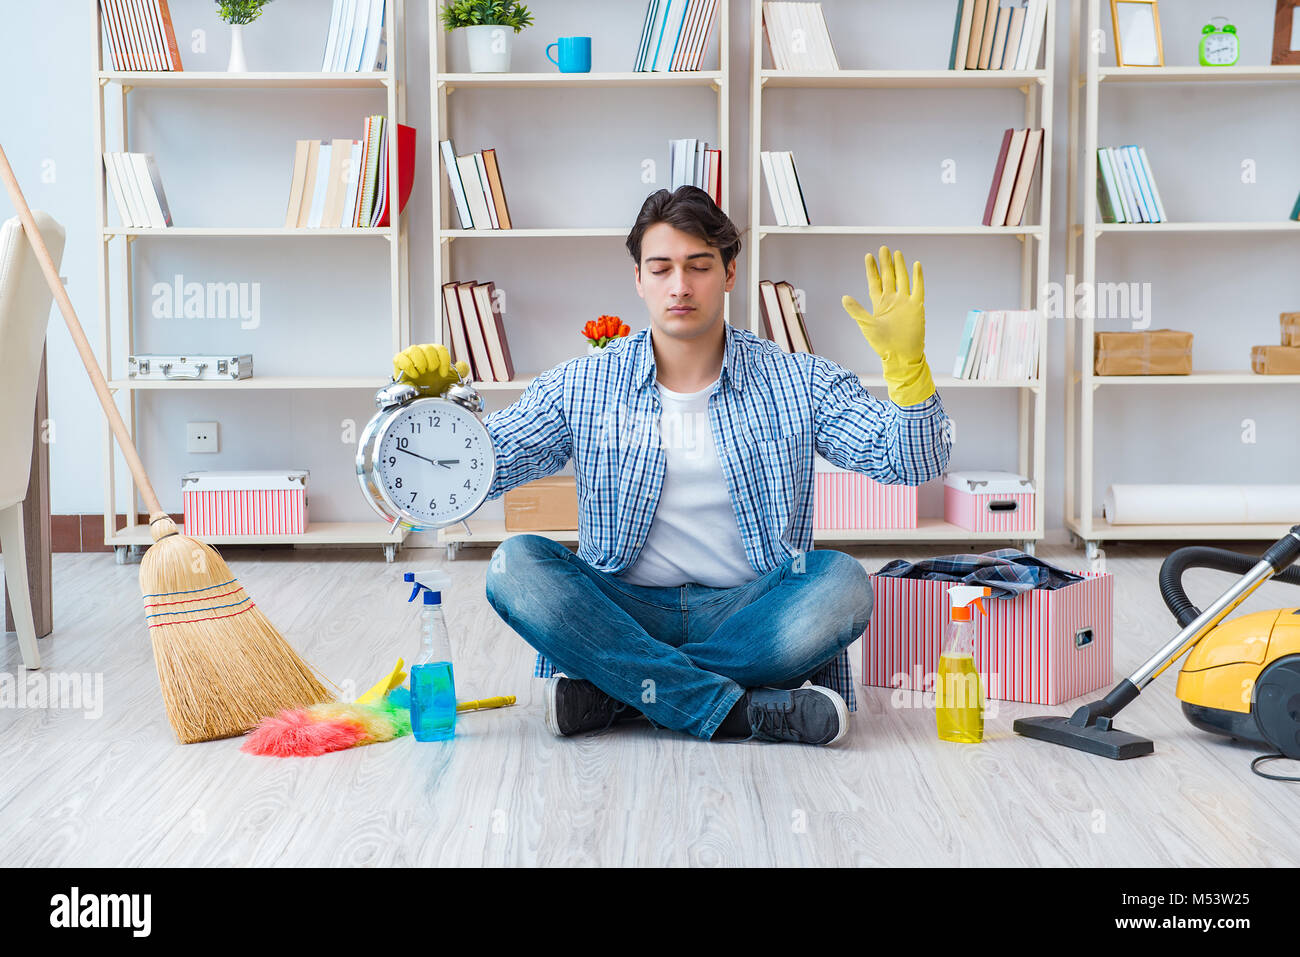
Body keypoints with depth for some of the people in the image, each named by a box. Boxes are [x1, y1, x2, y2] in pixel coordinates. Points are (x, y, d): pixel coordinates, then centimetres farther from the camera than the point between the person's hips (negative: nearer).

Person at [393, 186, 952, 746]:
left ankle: (613, 693, -25)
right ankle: (740, 711, -30)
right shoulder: (581, 386, 7)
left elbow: (914, 465, -2)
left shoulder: (799, 381, 5)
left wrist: (906, 364, -18)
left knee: (842, 582, -29)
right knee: (516, 564, -26)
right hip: (623, 611, 1)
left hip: (749, 612, 0)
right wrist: (433, 404, -17)